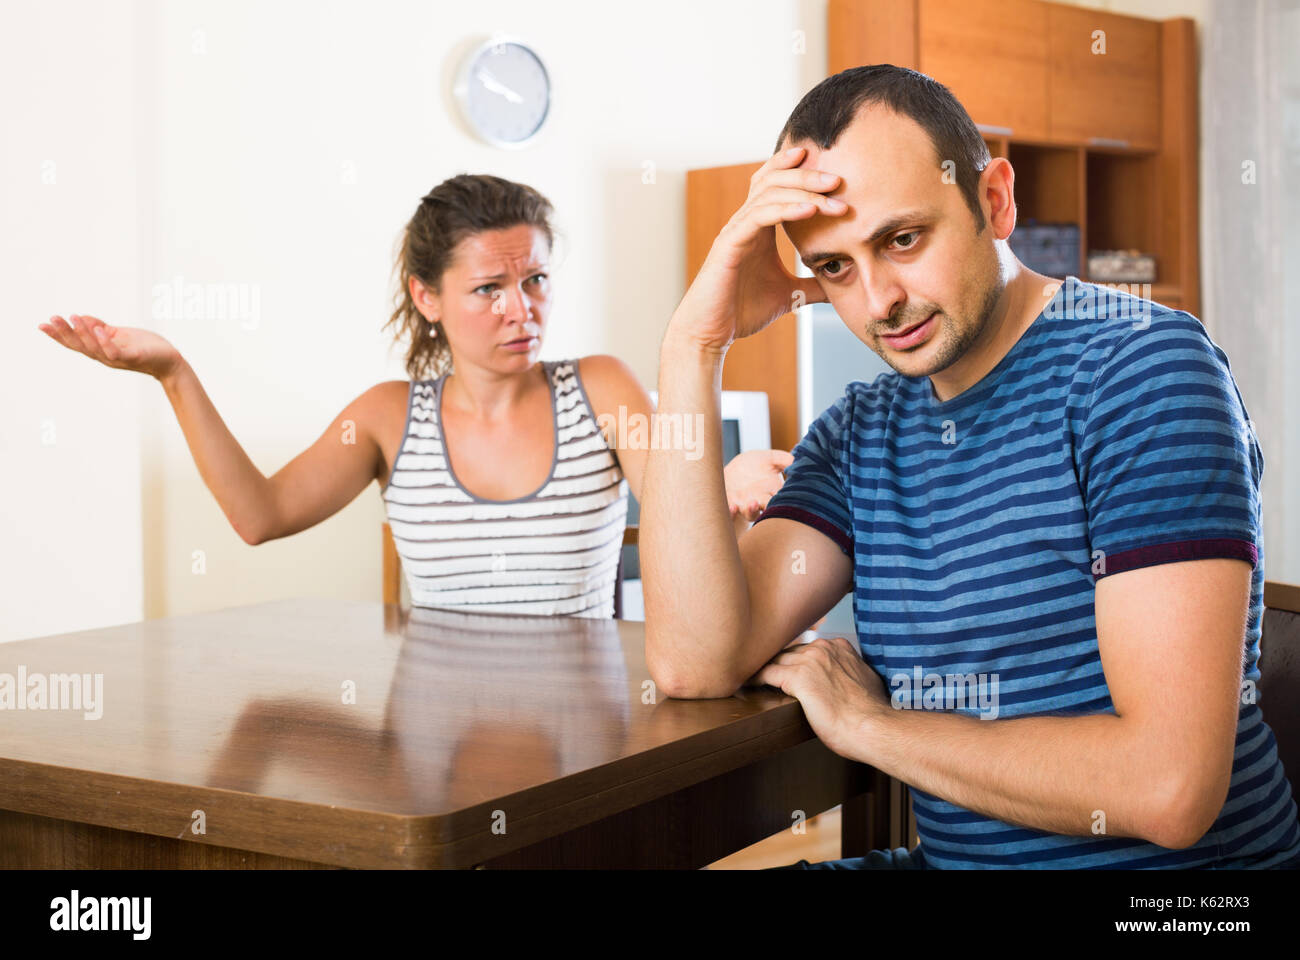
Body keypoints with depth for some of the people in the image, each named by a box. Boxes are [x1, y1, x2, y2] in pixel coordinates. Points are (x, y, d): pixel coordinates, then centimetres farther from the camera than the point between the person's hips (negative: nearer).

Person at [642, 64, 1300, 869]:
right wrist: (696, 346, -8)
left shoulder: (1142, 366, -14)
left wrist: (864, 723, -9)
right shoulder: (860, 433, 7)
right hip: (951, 858, 6)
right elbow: (694, 663, -7)